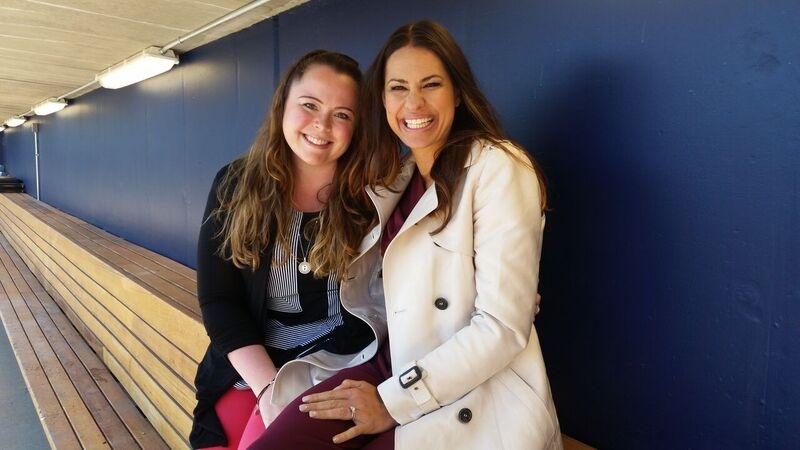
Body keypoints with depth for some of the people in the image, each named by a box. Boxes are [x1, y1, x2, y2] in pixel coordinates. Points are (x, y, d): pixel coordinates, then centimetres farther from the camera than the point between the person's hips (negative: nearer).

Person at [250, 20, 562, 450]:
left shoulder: (497, 169, -13)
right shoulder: (401, 174, 11)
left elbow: (503, 327, -16)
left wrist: (394, 402, -13)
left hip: (477, 399, -6)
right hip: (396, 368, 6)